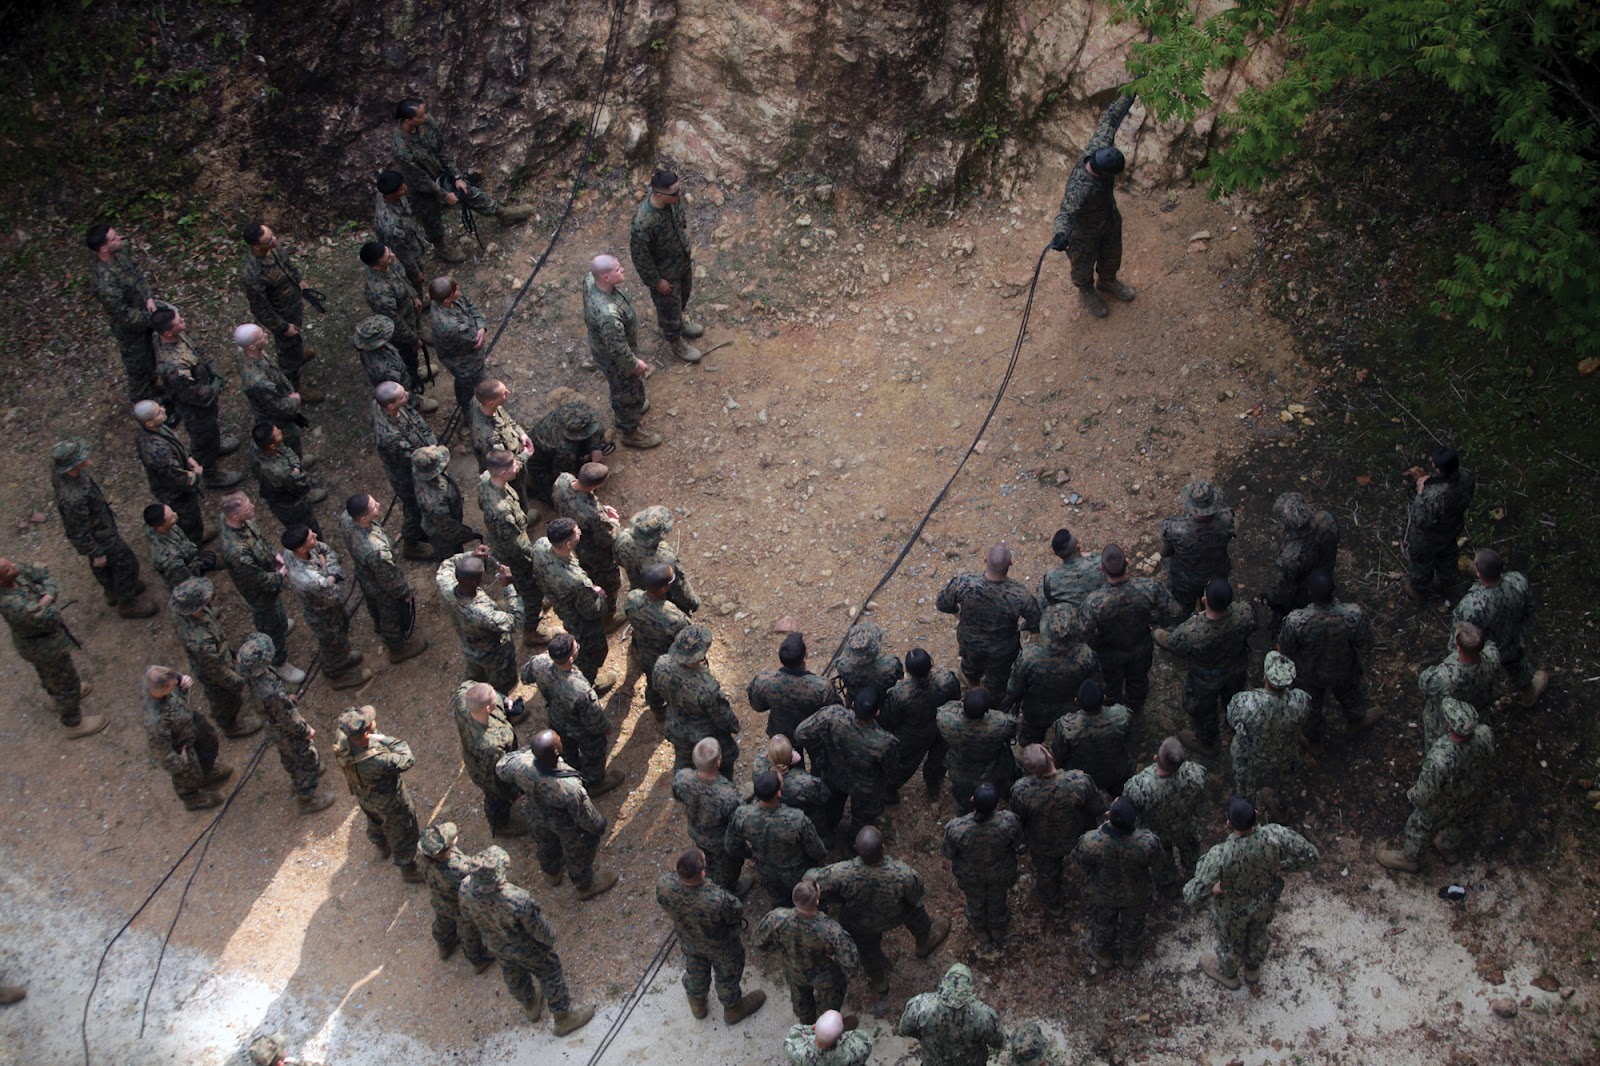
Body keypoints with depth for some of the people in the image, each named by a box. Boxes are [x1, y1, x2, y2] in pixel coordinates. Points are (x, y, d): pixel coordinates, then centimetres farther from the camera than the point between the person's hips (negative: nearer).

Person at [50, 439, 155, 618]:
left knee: (102, 564, 32)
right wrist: (95, 554, -14)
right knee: (126, 563, 15)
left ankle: (112, 591, 58)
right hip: (98, 534, -8)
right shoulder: (74, 499, -46)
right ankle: (127, 603, 39)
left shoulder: (57, 467, -22)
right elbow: (79, 532, -31)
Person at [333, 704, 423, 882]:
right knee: (402, 834, 21)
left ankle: (382, 848, 66)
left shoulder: (341, 745, -31)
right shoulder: (377, 761, -48)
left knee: (375, 822, 37)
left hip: (363, 797, 6)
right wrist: (386, 740, -25)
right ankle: (409, 870, 45)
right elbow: (407, 760, -33)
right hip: (389, 802, -6)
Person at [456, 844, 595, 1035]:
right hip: (526, 950, -5)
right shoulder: (517, 900, -47)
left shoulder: (466, 888, -32)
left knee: (513, 976, 34)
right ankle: (564, 1018, 47)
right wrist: (550, 938, -2)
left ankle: (530, 1006, 63)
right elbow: (538, 928, -26)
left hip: (495, 945, 5)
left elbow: (467, 915, -8)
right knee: (550, 976, 24)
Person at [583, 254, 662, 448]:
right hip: (615, 360, -8)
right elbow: (618, 349, -32)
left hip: (600, 348, 8)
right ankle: (629, 432, 45)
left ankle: (620, 410, 63)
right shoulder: (608, 315, -46)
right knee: (630, 395, 20)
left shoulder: (590, 280, -21)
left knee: (618, 386, 35)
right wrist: (636, 364, -14)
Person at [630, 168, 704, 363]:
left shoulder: (673, 197, -22)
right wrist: (657, 281, -16)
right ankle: (675, 341, 47)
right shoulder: (643, 223, -42)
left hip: (683, 259, 7)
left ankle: (679, 322, 62)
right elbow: (640, 256, -27)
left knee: (684, 294, 32)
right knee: (669, 306, 20)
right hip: (665, 271, -7)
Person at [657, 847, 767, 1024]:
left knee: (695, 971, 36)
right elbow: (736, 912, -25)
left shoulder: (663, 886, -38)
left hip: (688, 941, 3)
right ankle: (732, 1008, 59)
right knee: (727, 976, 30)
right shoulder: (718, 900, -49)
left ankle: (696, 1003, 65)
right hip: (721, 947, -3)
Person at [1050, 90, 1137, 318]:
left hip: (1110, 218, 7)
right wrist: (1061, 235, -81)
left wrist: (1129, 94, -10)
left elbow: (1110, 119, -16)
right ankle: (1086, 293, 56)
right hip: (1084, 232, -6)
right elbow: (1067, 212, -60)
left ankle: (1107, 282, 63)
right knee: (1084, 263, 25)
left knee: (1112, 255, 32)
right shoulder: (1080, 187, -49)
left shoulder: (1099, 147, -31)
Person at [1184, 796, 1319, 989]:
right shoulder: (1275, 836, -37)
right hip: (1264, 901, 3)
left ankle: (1227, 974, 62)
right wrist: (1283, 867, -6)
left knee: (1230, 941, 30)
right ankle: (1252, 969, 65)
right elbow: (1310, 854, -21)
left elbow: (1193, 897, -42)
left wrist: (1209, 889, -19)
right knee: (1258, 932, 35)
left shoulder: (1219, 856, -46)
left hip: (1232, 910, -3)